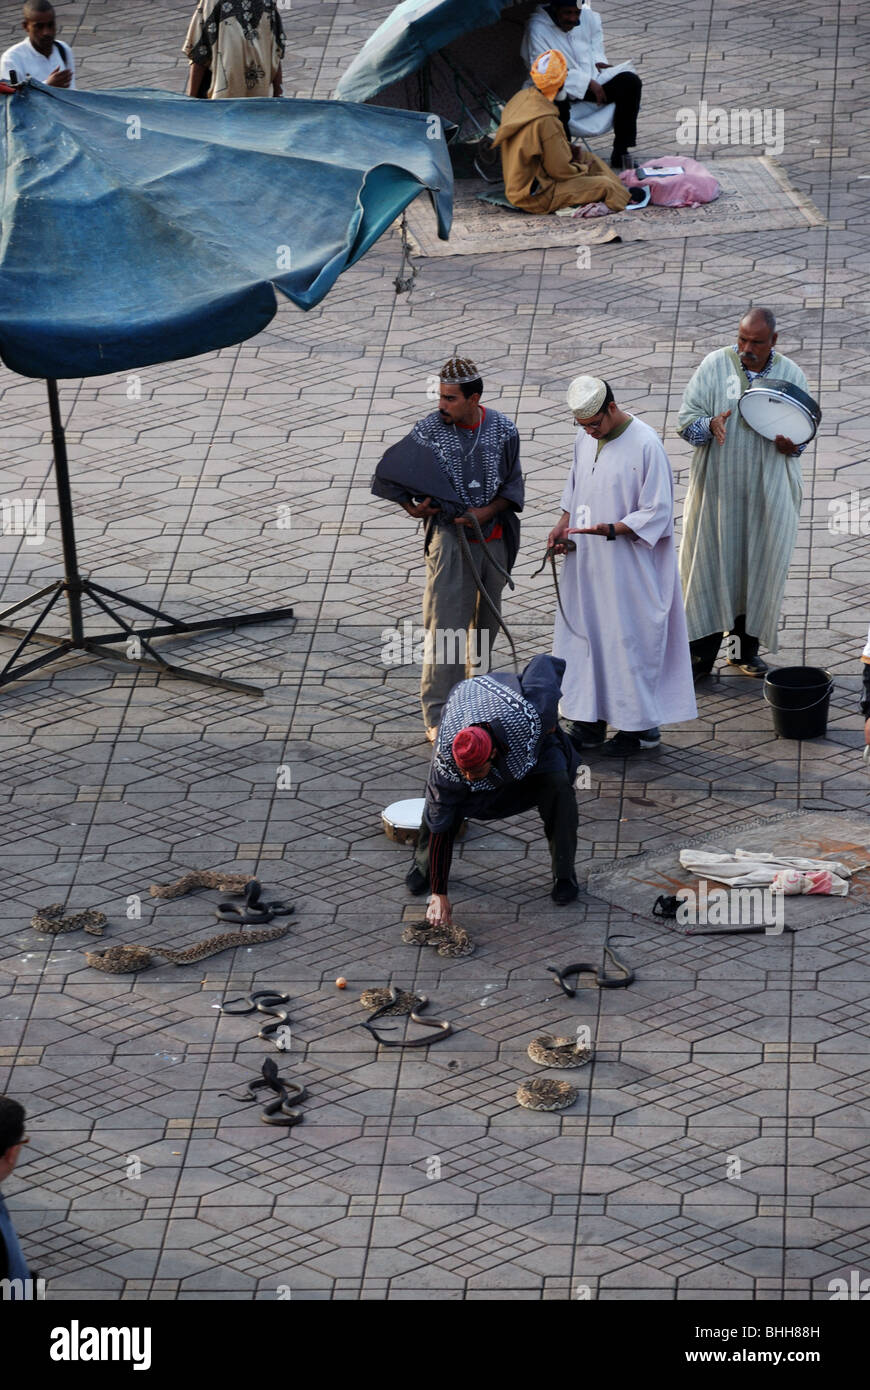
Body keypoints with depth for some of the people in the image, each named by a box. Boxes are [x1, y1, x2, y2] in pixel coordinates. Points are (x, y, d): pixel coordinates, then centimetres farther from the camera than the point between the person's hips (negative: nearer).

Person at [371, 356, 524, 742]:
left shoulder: (503, 430, -3)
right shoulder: (429, 430, -9)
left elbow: (513, 484, 4)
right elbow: (391, 476, -1)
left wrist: (486, 512, -12)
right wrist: (411, 507, -16)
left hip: (492, 535, 3)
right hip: (450, 539, -3)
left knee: (486, 620, 16)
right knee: (445, 625, -8)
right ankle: (437, 717, -6)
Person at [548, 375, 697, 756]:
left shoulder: (645, 445, -19)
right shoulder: (584, 439, 3)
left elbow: (657, 513, -17)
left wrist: (610, 529, -28)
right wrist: (563, 523, 2)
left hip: (628, 567, -7)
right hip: (586, 563, 7)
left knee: (629, 638, 1)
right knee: (583, 633, 10)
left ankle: (640, 726, 13)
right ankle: (590, 721, 20)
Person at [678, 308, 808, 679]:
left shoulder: (791, 375, 0)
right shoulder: (714, 365, -4)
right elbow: (687, 419, -3)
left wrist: (790, 446, -16)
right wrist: (710, 425, -25)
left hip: (767, 492, 1)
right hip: (717, 488, -1)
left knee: (758, 567, 7)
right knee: (709, 565, 2)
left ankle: (745, 648, 22)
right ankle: (701, 654, 10)